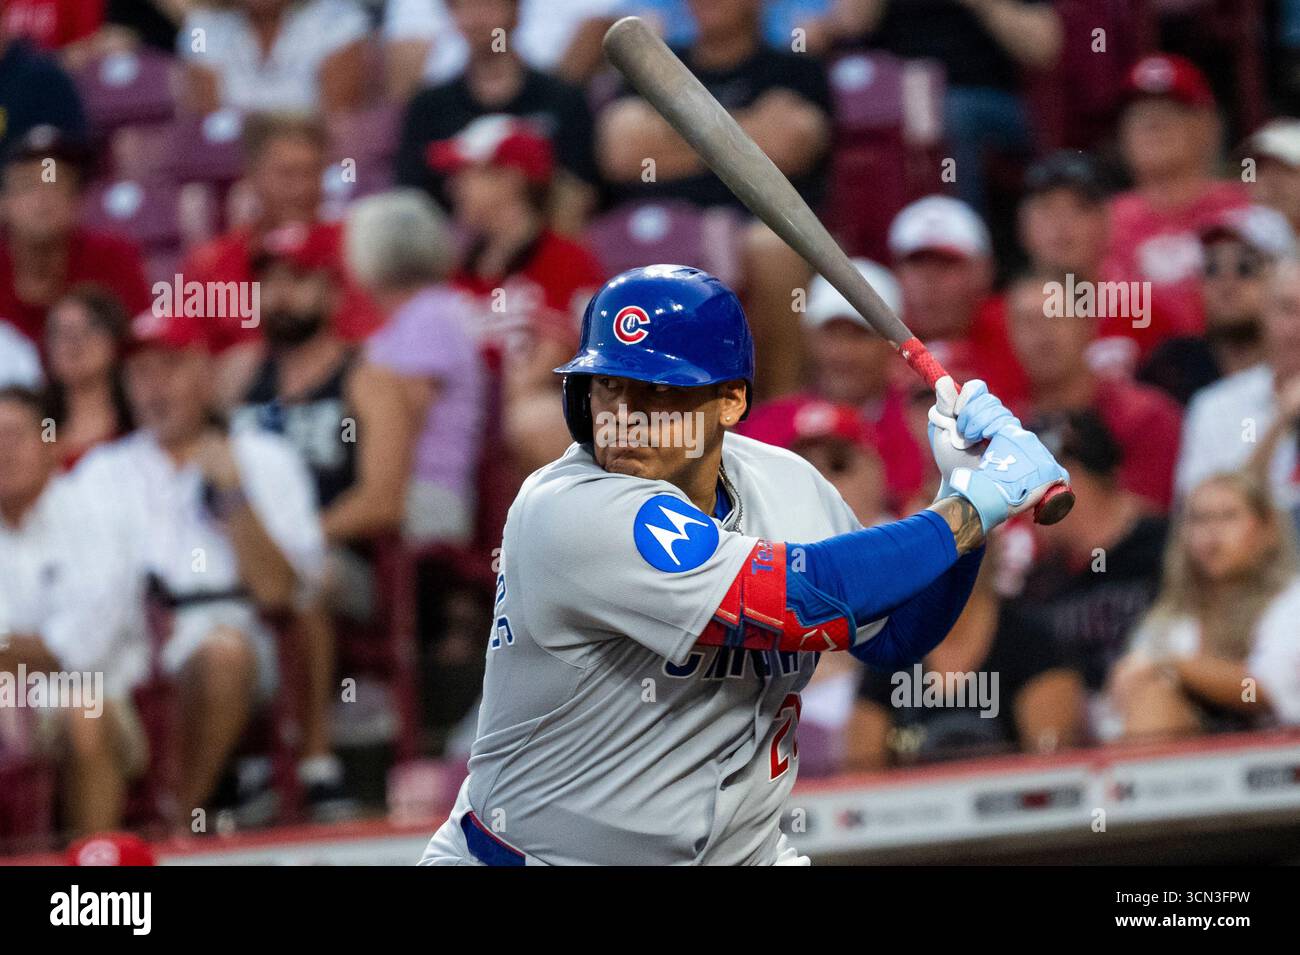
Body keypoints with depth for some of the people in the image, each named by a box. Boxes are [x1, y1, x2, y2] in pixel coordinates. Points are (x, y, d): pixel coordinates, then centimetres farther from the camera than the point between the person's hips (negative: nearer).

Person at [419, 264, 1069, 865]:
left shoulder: (785, 486, 1)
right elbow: (802, 598, -27)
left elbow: (894, 637, 11)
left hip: (738, 853, 5)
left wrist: (961, 490, -3)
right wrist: (971, 510, -17)